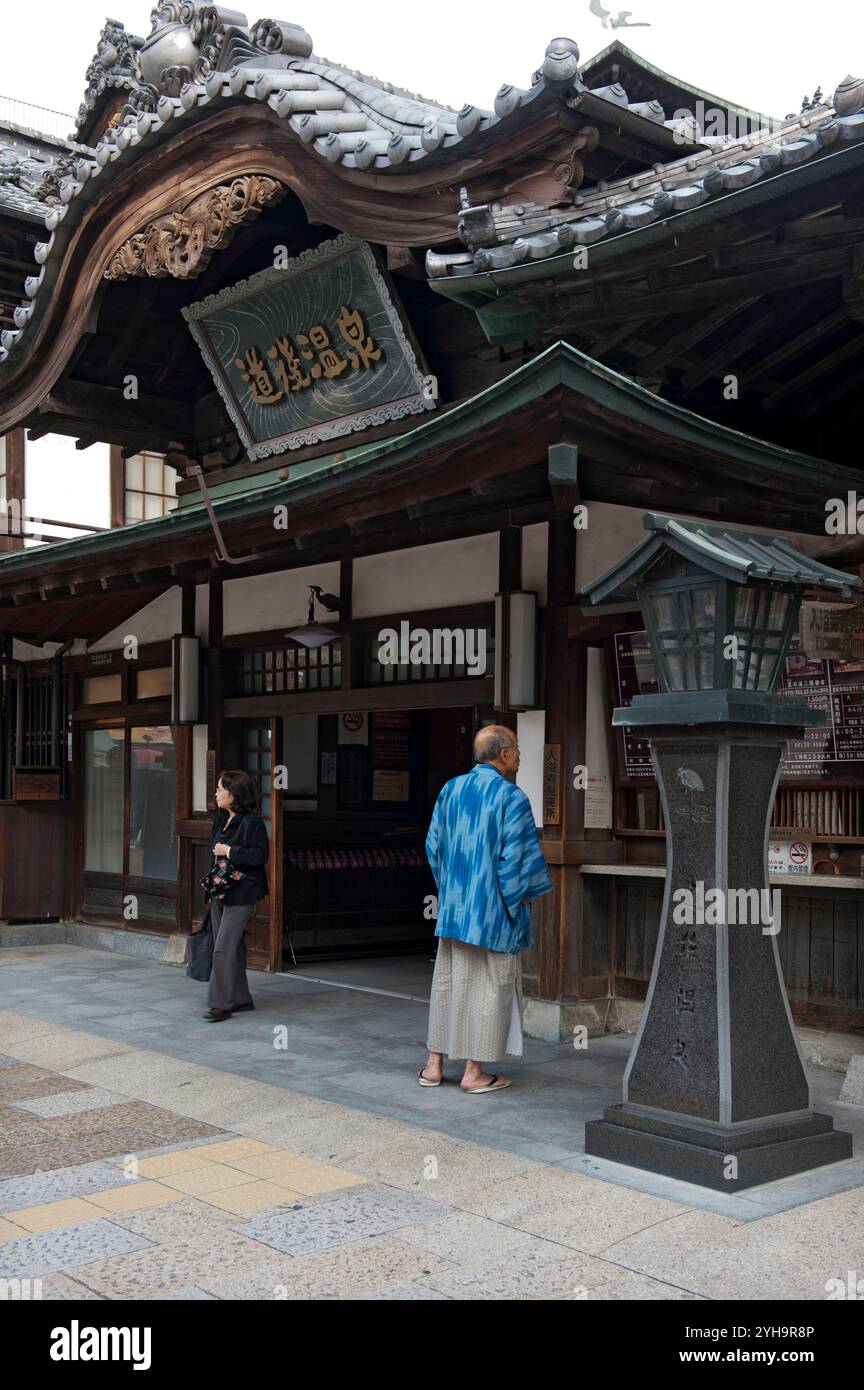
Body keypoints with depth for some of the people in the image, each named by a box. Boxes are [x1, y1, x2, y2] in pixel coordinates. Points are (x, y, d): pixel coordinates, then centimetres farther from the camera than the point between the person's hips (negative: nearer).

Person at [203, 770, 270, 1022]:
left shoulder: (252, 822, -13)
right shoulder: (220, 820, 13)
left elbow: (261, 855, -18)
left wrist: (230, 851, -17)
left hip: (239, 894, -8)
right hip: (219, 892, 9)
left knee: (224, 948, -10)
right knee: (233, 947, 13)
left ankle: (222, 1003, -5)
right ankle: (241, 998, 22)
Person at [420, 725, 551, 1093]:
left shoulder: (450, 790, 3)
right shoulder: (511, 797, -15)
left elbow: (433, 845, 7)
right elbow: (519, 855, -16)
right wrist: (520, 897, -1)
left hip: (454, 904, 6)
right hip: (495, 908, -6)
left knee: (448, 980, 14)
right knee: (492, 986, 4)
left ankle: (434, 1065, 17)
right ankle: (474, 1072, 8)